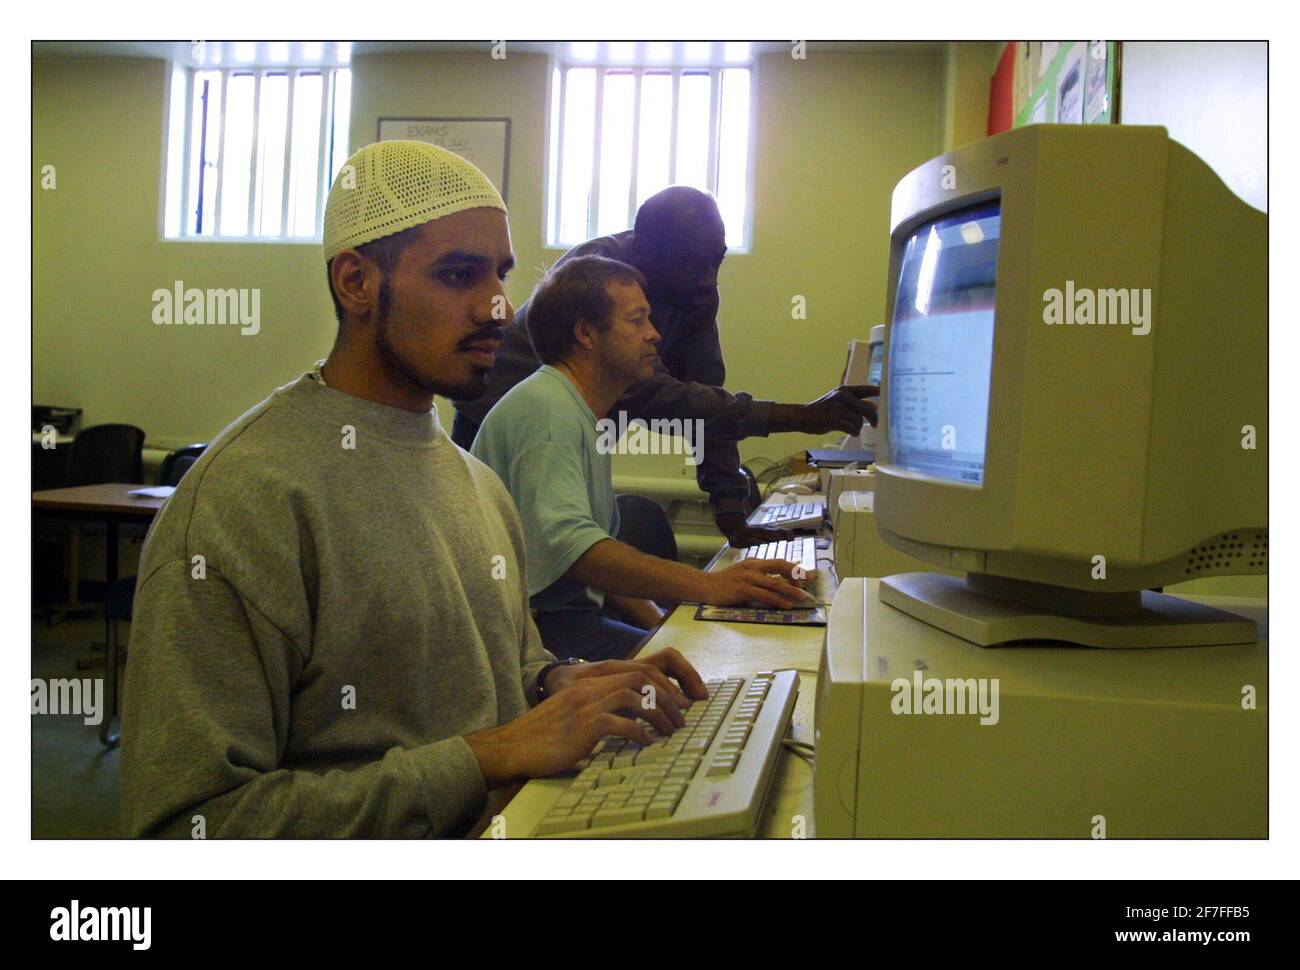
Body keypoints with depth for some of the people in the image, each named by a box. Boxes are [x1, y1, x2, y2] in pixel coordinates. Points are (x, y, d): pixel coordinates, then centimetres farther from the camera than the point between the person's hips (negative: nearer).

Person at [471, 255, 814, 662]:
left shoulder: (583, 415, 18)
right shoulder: (547, 408, -14)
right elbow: (567, 544, -29)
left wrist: (658, 624, 5)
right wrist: (708, 586, -33)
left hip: (571, 610, 9)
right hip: (535, 627, -9)